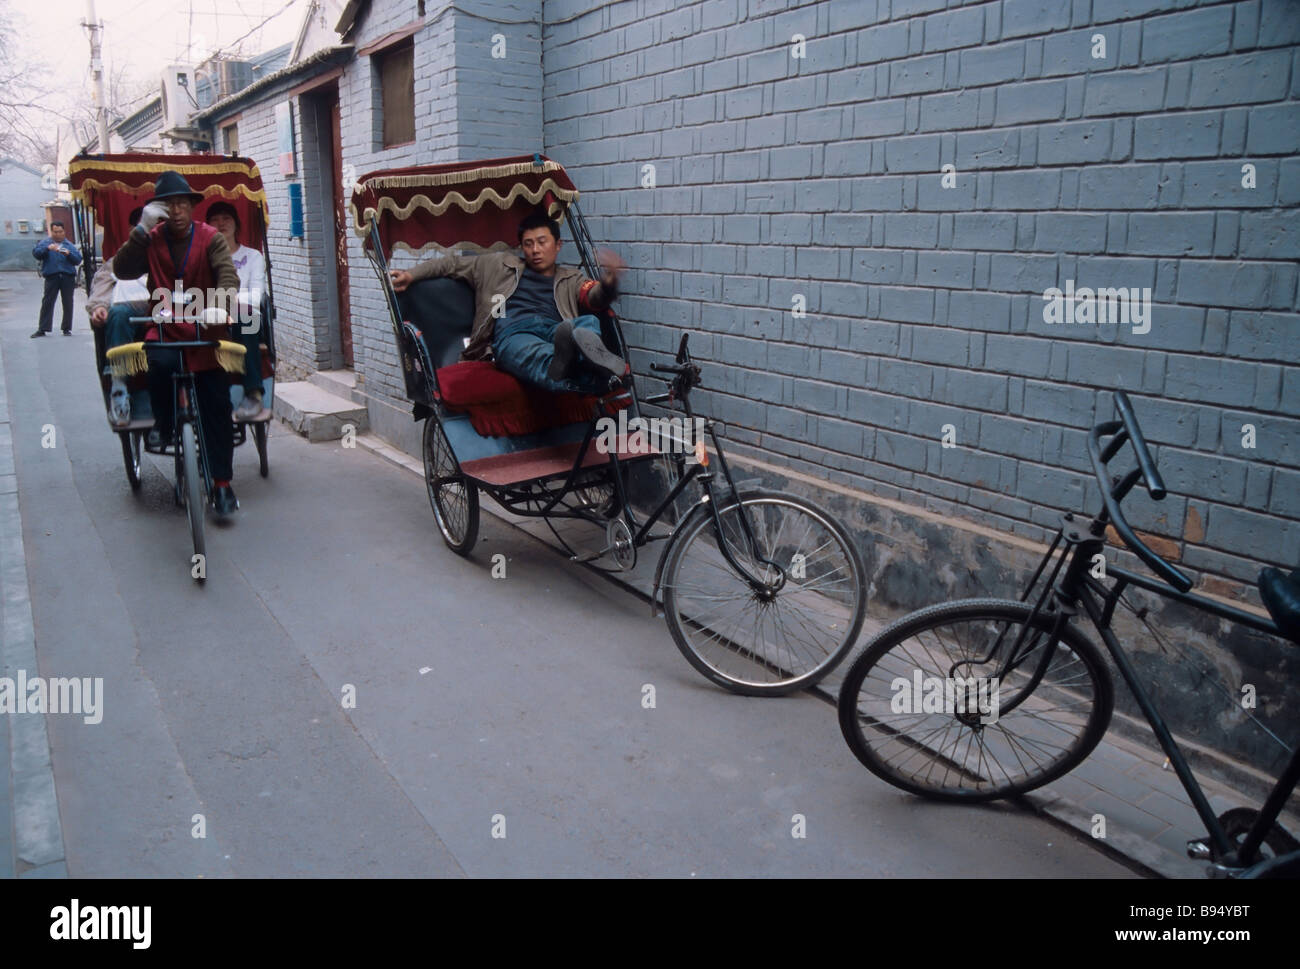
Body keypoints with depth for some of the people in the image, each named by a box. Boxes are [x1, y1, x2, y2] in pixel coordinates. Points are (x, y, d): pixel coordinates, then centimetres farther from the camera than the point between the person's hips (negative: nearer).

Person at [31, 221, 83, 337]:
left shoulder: (69, 245, 16)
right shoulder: (45, 242, 11)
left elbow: (78, 260, 6)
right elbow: (35, 252, -4)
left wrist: (69, 254, -12)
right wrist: (47, 248, -20)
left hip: (68, 276, 2)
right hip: (52, 276, -1)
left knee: (68, 303, 3)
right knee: (47, 302, -4)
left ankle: (67, 328, 12)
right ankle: (42, 329, -4)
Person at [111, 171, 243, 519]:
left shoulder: (210, 238, -1)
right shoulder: (152, 240, 6)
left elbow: (228, 275, -16)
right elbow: (121, 270, -7)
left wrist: (218, 305, -36)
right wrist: (142, 229, -16)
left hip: (206, 330, -1)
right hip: (166, 329, 1)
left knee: (217, 407, -4)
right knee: (161, 363, -33)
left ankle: (222, 484, 4)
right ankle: (163, 422, -1)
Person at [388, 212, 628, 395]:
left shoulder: (570, 279, 34)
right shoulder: (500, 265, 35)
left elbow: (595, 297, 14)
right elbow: (453, 263, 35)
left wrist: (610, 282, -11)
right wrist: (411, 274, 19)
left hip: (557, 329, 2)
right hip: (512, 332, -2)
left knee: (589, 322, -36)